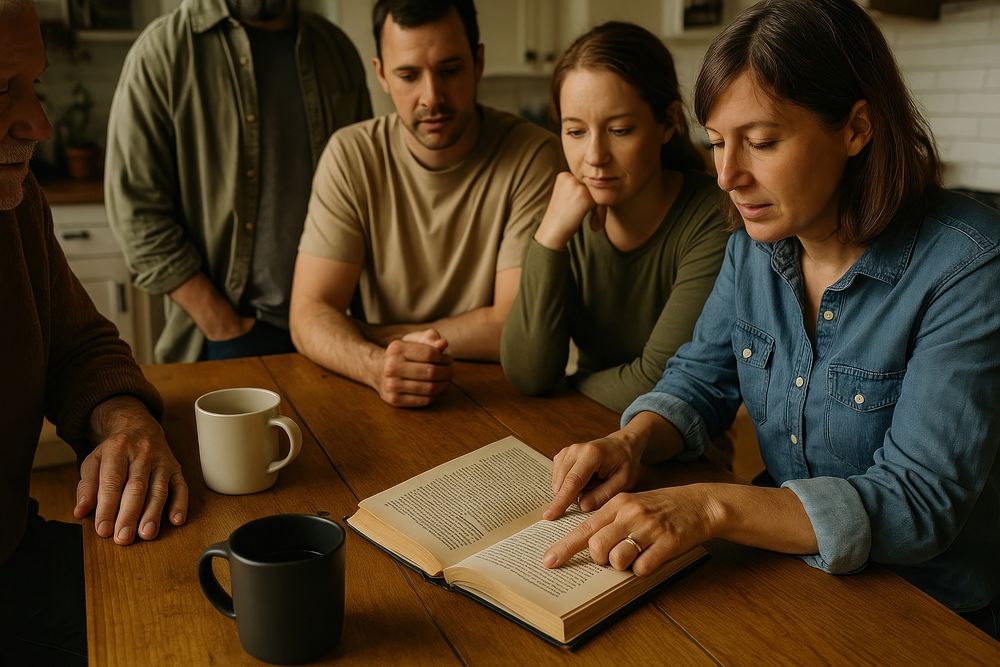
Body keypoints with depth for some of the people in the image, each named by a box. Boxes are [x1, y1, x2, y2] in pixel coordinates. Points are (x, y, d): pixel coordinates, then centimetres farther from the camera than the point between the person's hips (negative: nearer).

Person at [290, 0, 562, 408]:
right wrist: (376, 366, -30)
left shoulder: (533, 156, -12)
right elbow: (310, 315, -9)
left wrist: (370, 336, -12)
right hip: (383, 405, 3)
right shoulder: (349, 156, -4)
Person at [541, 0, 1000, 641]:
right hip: (789, 566, 5)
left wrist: (715, 507, -36)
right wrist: (631, 443, -16)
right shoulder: (755, 245, -3)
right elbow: (700, 381, 6)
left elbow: (921, 502, -25)